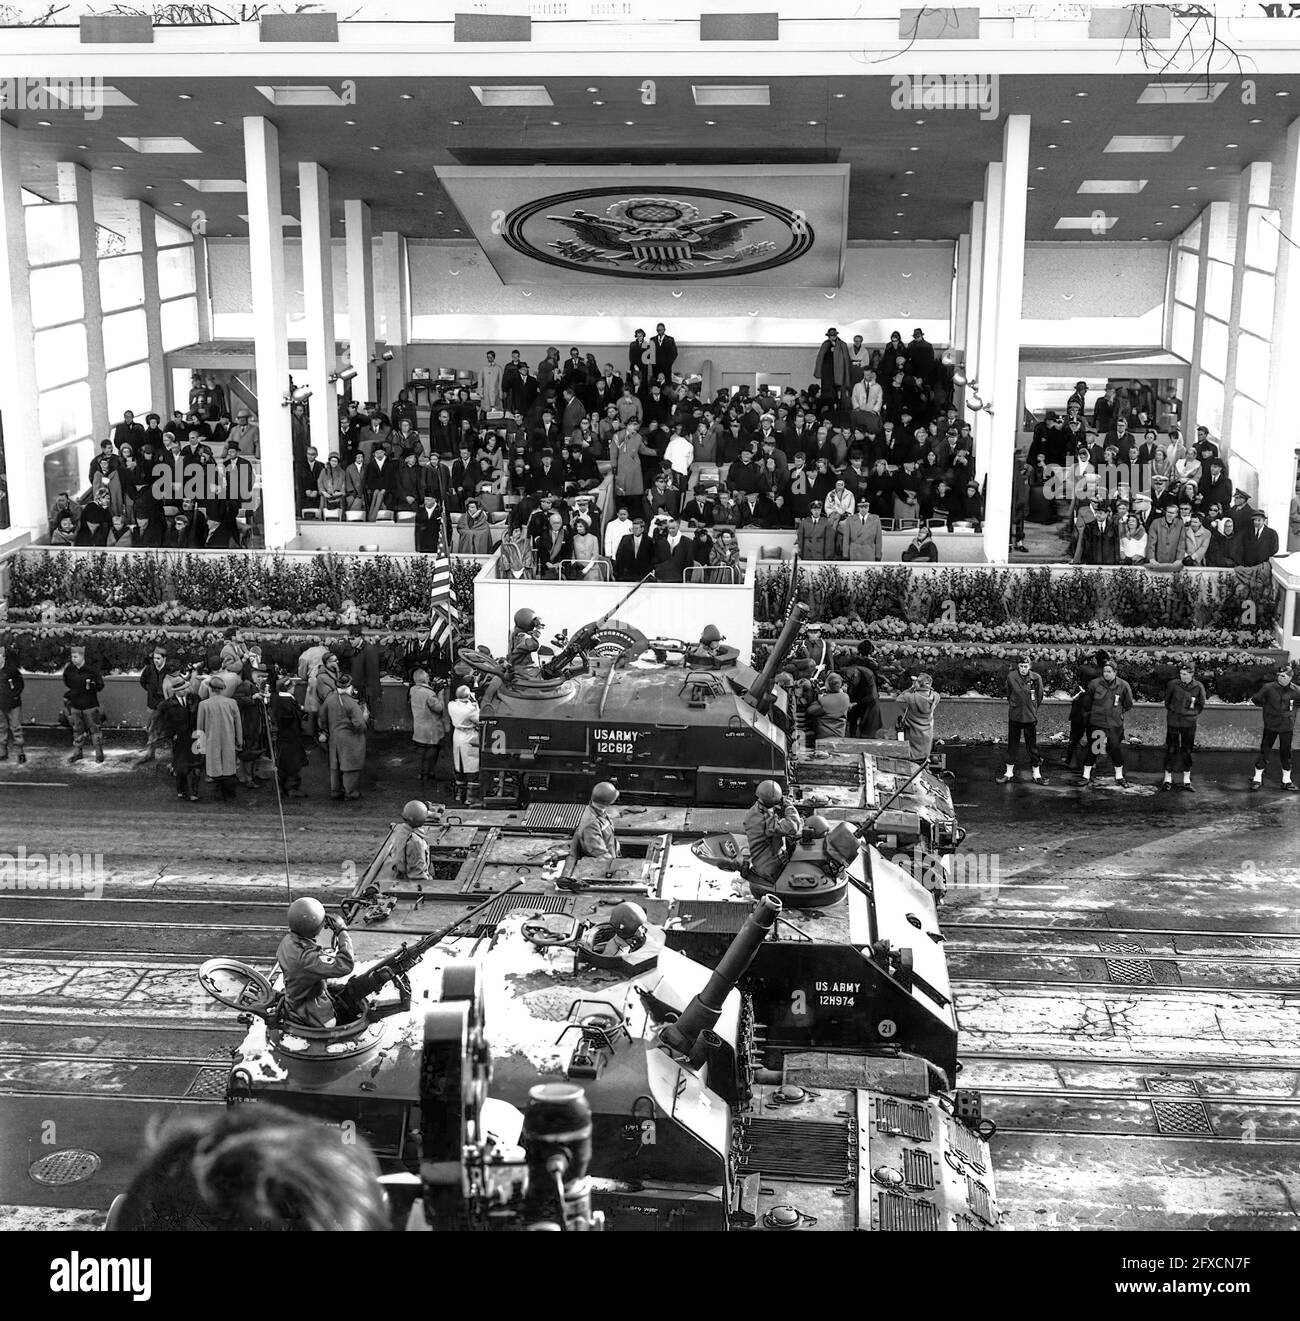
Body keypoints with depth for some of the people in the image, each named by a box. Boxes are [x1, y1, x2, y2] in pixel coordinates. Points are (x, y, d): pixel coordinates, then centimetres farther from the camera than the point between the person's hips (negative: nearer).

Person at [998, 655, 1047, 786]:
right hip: (1014, 716, 0)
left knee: (1032, 746, 4)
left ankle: (1037, 774, 13)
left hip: (1030, 717, 0)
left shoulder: (1036, 678, -5)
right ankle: (1009, 773, 17)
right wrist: (1013, 706, 9)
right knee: (1012, 745, 7)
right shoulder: (1011, 676, -6)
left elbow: (1039, 697, 8)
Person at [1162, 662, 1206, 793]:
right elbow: (1167, 701, 9)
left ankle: (1187, 781, 17)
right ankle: (1168, 780, 11)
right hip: (1173, 722, 0)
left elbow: (1201, 706, 7)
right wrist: (1173, 709, -1)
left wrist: (1190, 712, -4)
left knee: (1187, 751, 7)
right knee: (1170, 750, 1)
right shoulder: (1173, 684, -5)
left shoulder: (1198, 687, -4)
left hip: (1189, 723, 1)